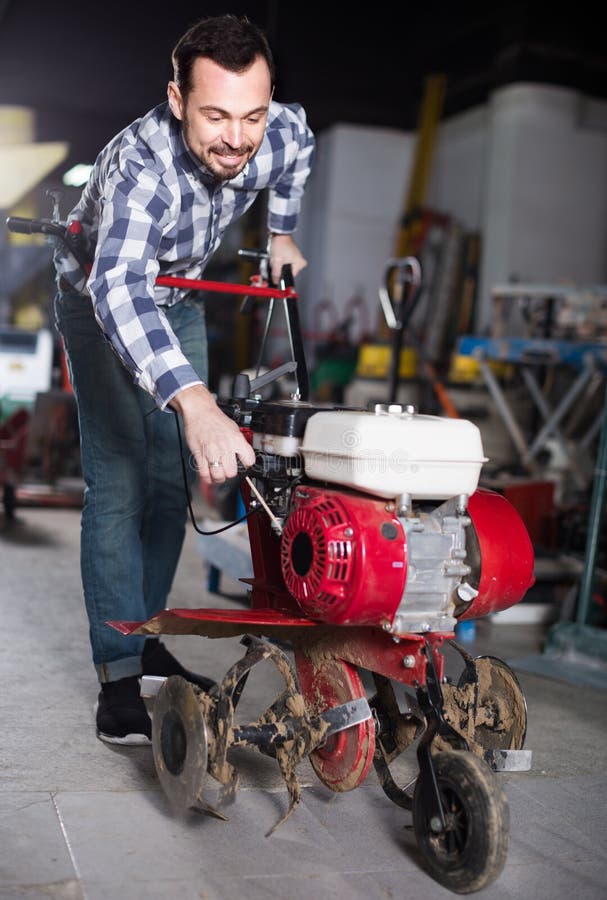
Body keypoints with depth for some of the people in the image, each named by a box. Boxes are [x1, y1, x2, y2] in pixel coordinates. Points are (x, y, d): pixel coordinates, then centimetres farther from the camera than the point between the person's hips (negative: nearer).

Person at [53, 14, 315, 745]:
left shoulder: (279, 133, -23)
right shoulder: (141, 164, -41)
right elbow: (118, 287, -57)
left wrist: (281, 233, 7)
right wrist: (194, 402, -71)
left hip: (178, 301, 6)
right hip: (101, 303, -5)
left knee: (172, 479, 7)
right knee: (117, 485, -14)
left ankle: (145, 637, 21)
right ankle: (118, 676, -9)